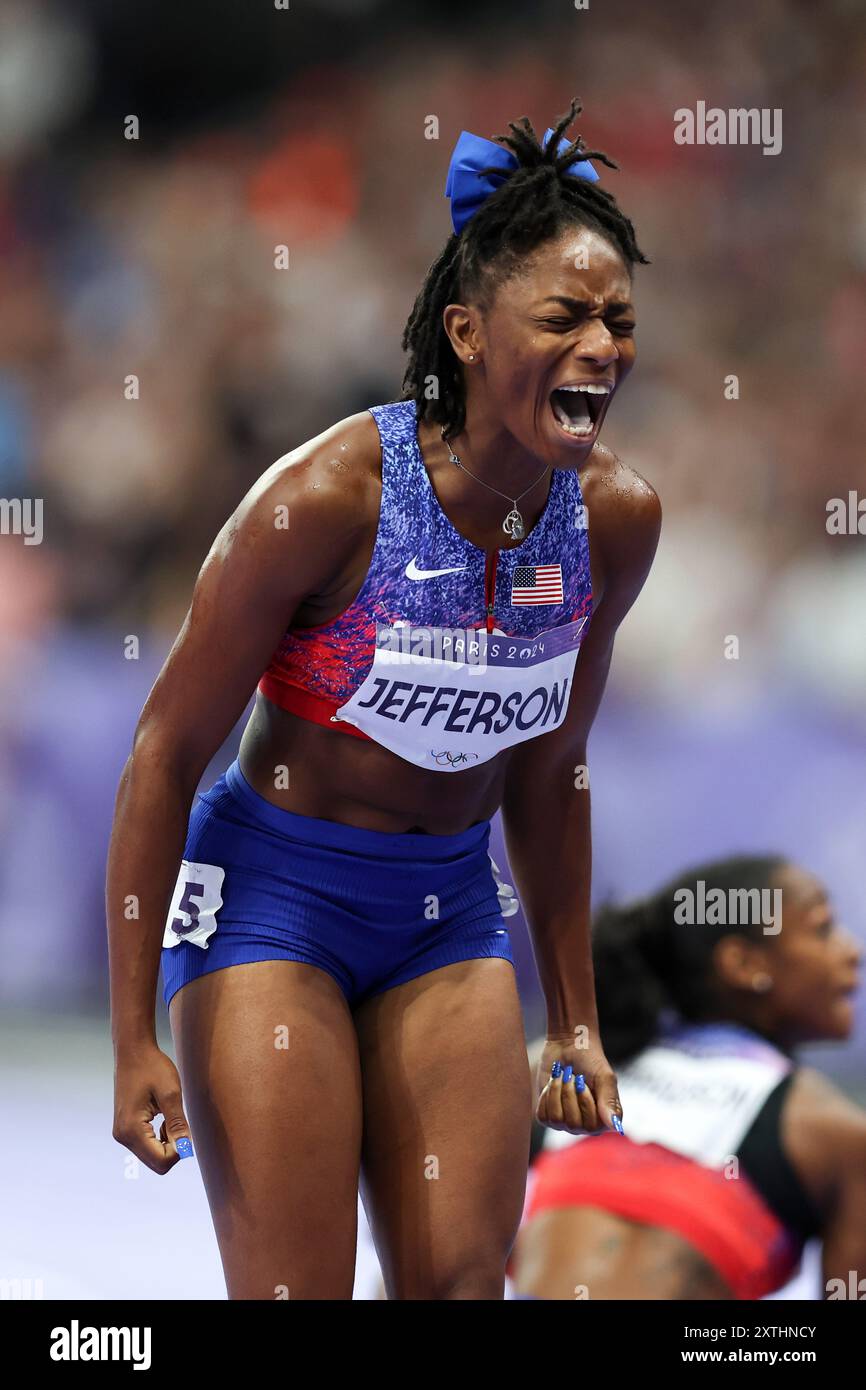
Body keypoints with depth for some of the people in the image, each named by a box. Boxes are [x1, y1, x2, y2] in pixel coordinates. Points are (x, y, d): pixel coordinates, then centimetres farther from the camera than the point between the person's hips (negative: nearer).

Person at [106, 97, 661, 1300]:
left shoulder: (616, 517, -6)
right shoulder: (328, 498, -21)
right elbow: (166, 753, -13)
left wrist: (573, 1019, 15)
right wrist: (134, 1040, -14)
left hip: (451, 911, 5)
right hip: (274, 894, -5)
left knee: (463, 1286, 0)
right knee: (293, 1297, -6)